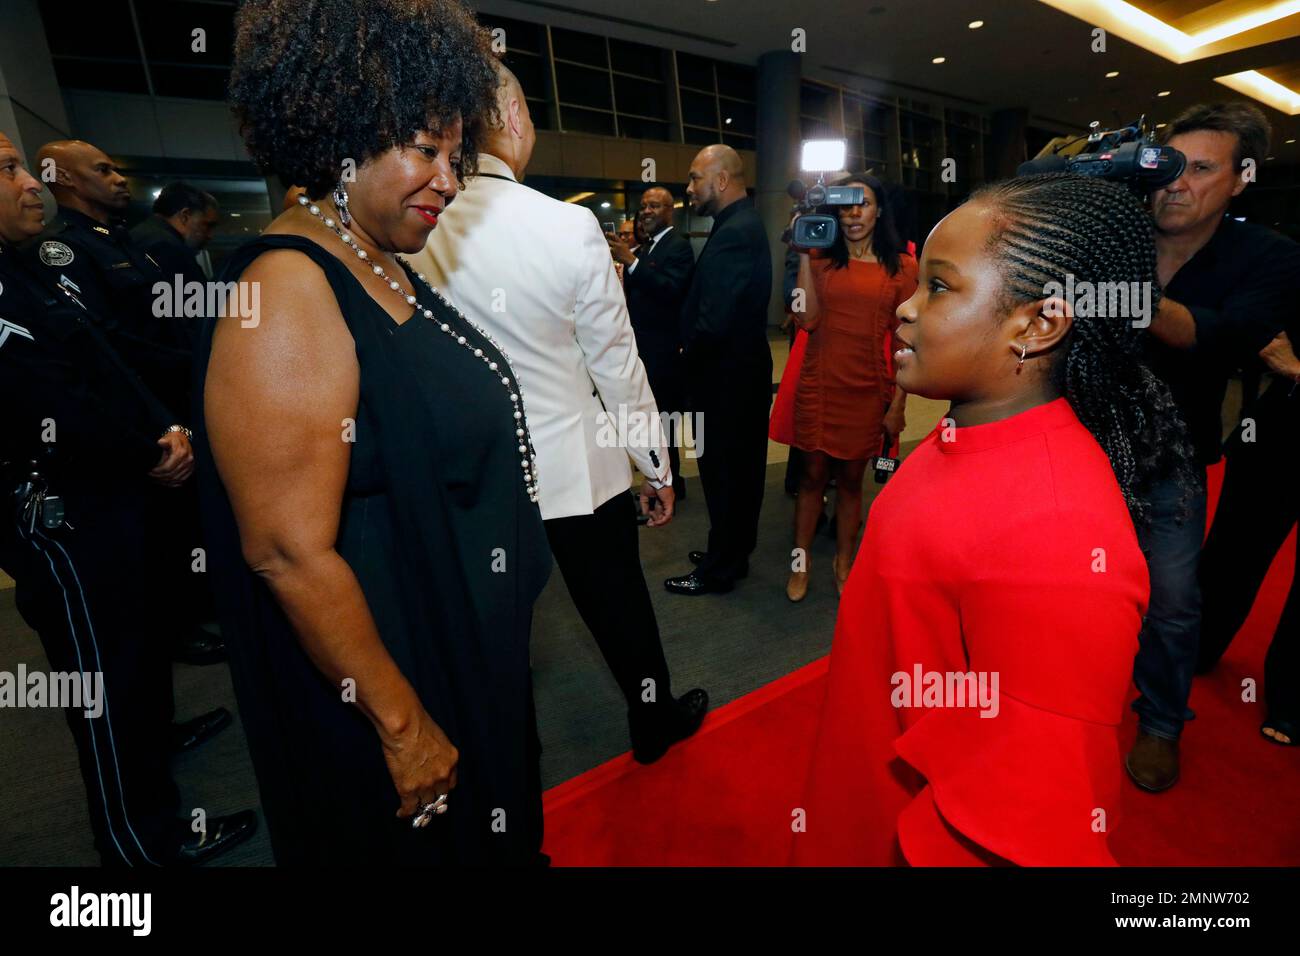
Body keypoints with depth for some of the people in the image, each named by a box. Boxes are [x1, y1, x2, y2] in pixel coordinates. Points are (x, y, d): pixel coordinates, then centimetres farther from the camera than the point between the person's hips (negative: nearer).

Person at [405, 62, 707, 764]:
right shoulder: (569, 226, -15)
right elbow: (617, 363, -10)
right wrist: (657, 467, 2)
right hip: (576, 467, -2)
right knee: (618, 603, 17)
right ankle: (655, 718, 41)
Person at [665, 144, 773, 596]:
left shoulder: (733, 233, -20)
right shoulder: (745, 223, 12)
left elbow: (714, 321, -26)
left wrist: (688, 354, -9)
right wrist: (694, 350, 3)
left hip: (727, 376, -10)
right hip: (744, 368, 10)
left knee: (724, 472, 2)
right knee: (739, 469, 18)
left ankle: (719, 570, 18)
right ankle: (732, 553, 35)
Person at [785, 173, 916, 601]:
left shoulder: (902, 267, 3)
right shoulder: (822, 260, 4)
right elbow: (807, 319, -11)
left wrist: (897, 404, -3)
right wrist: (804, 255, -10)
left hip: (868, 389, 0)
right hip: (819, 385, 0)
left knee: (850, 478, 9)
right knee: (813, 474, 6)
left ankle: (843, 565, 25)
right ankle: (801, 563, 21)